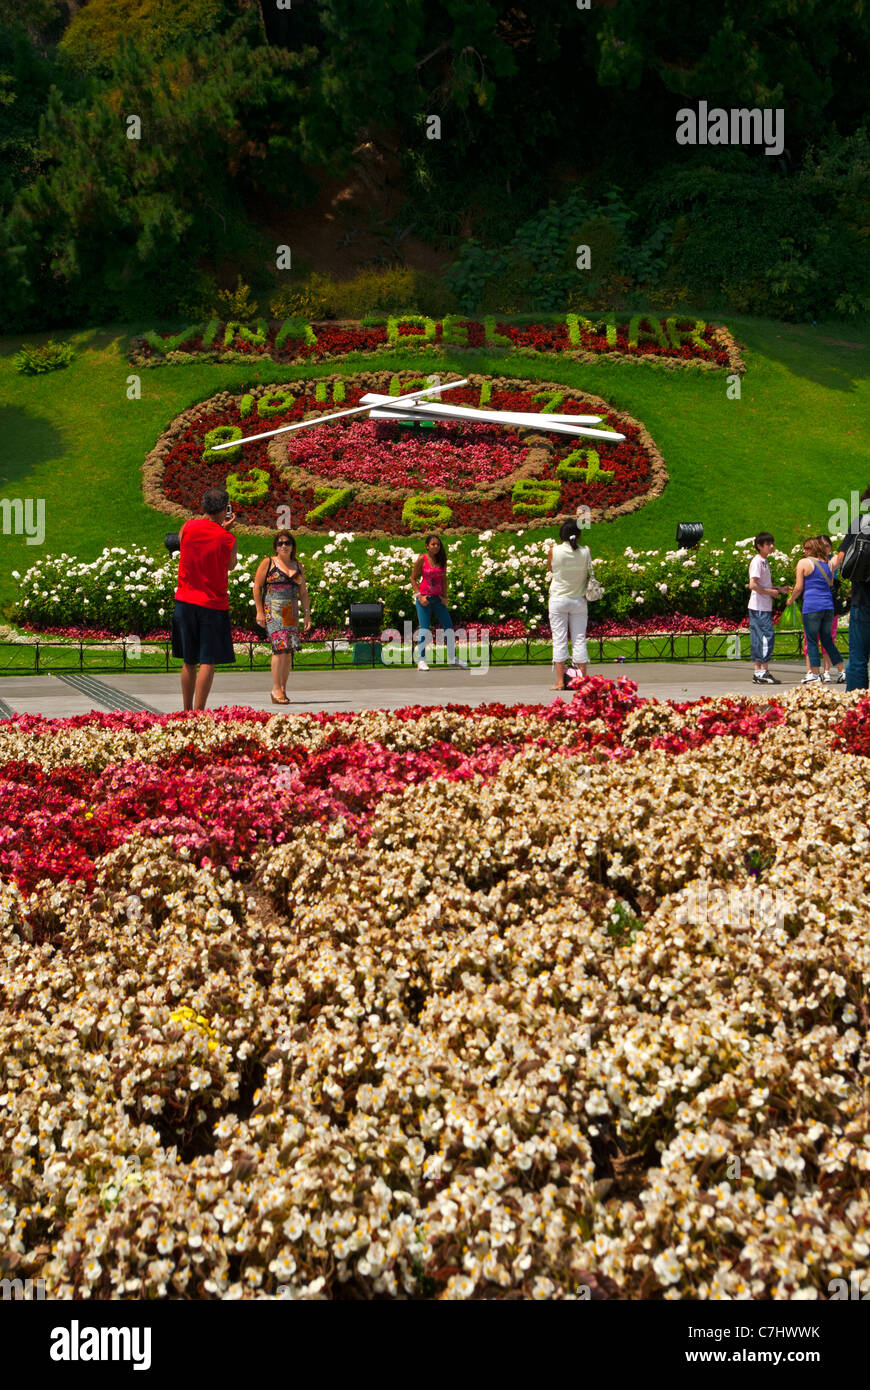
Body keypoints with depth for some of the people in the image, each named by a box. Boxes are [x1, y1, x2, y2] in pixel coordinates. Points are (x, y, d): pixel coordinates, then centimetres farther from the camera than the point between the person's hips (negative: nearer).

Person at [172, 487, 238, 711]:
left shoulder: (187, 528, -2)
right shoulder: (227, 539, -11)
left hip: (185, 601, 4)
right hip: (213, 604, -4)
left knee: (189, 662, 13)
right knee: (208, 662, -2)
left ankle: (187, 710, 20)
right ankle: (198, 711, -8)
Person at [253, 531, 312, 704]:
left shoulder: (298, 567, 17)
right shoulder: (268, 563, 3)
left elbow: (303, 593, 19)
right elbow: (257, 587, 1)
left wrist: (307, 614, 11)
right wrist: (259, 611, -6)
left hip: (291, 613, 5)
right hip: (273, 610, -5)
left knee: (288, 652, 0)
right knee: (280, 647, -17)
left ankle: (283, 689, 6)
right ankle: (276, 689, -13)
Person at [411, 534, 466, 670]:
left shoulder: (442, 560, 8)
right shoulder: (422, 559, -5)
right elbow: (413, 578, -2)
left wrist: (444, 596, 5)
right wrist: (419, 596, -11)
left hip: (438, 598, 5)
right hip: (424, 597, -5)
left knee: (448, 626, 4)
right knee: (424, 628, -9)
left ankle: (452, 658, 15)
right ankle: (421, 661, -5)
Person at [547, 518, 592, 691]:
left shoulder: (554, 551, -10)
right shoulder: (585, 552, -6)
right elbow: (589, 572, 4)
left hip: (558, 599, -1)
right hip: (579, 599, 2)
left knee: (559, 640, 2)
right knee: (579, 639, 7)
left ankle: (560, 681, 0)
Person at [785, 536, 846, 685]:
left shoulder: (804, 563, -3)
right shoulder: (827, 564, 14)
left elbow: (799, 588, -6)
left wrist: (791, 599, 14)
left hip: (812, 606, -6)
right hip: (828, 606, 6)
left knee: (811, 641, 1)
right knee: (827, 640, 15)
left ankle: (815, 675, 1)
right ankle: (842, 671, 12)